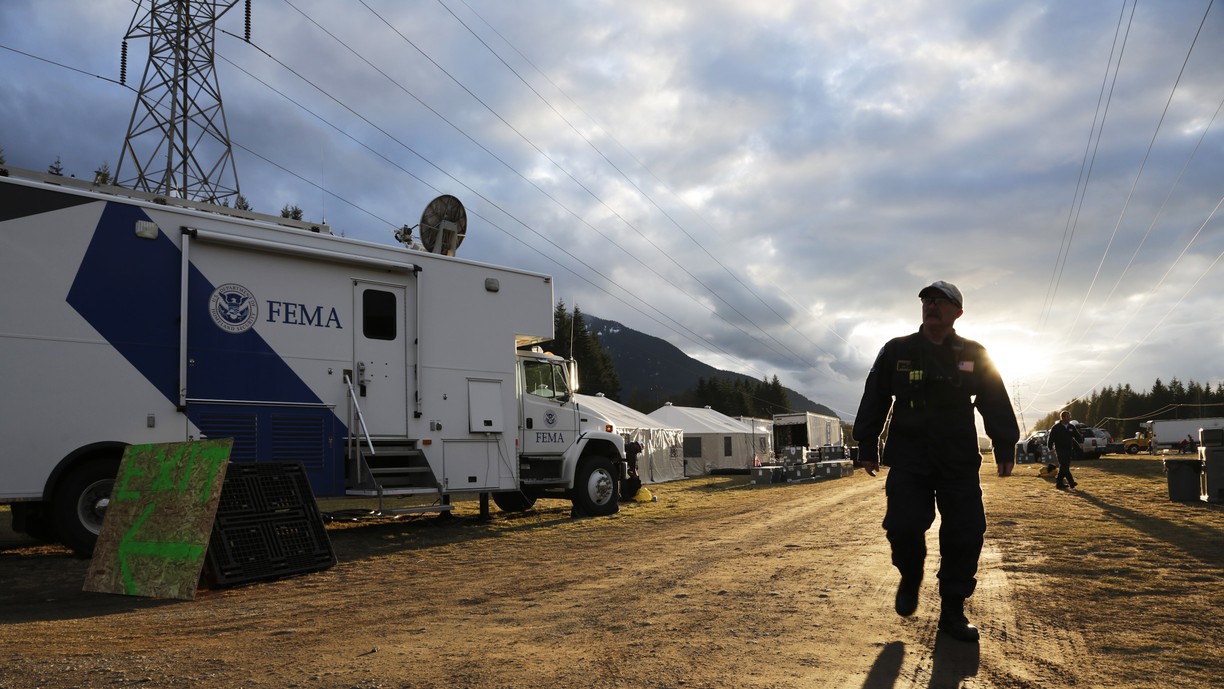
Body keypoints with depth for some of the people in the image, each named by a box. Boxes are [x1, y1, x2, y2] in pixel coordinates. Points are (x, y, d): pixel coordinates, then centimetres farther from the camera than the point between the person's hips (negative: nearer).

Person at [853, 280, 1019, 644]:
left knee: (966, 535, -2)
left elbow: (996, 404, 9)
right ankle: (910, 578, 17)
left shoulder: (974, 355, 6)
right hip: (908, 460, -1)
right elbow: (874, 400, 6)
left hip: (959, 463, 1)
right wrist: (867, 446, 5)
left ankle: (952, 612, 12)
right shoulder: (896, 351, 4)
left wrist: (1005, 448, 4)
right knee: (904, 525, -15)